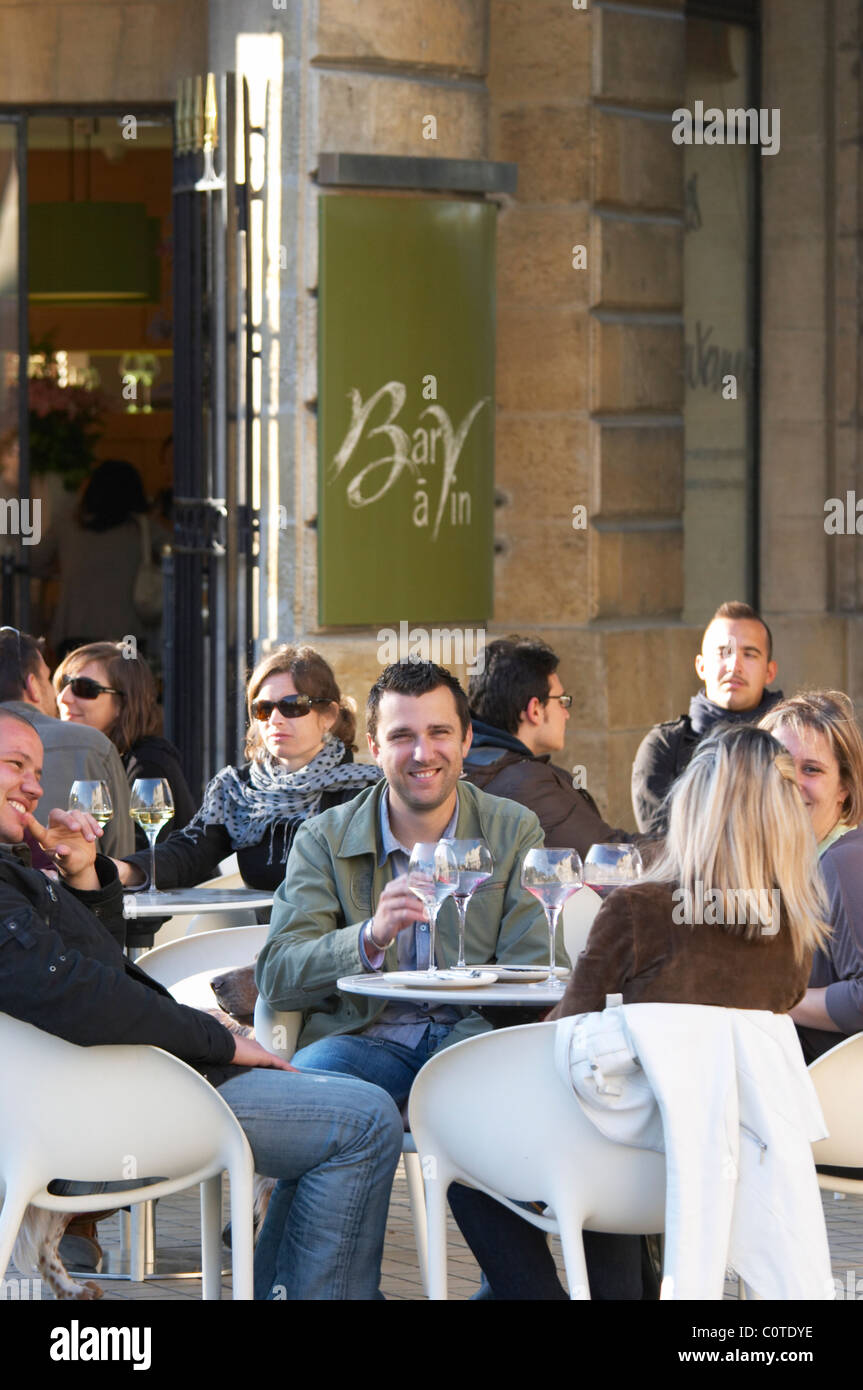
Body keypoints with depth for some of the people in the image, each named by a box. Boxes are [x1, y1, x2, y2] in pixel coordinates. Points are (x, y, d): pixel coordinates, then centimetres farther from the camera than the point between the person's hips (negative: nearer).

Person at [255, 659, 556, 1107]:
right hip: (365, 1038, -1)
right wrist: (371, 937, -26)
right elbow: (276, 976, -6)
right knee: (312, 1071, -37)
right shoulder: (323, 840, 5)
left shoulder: (514, 831, 8)